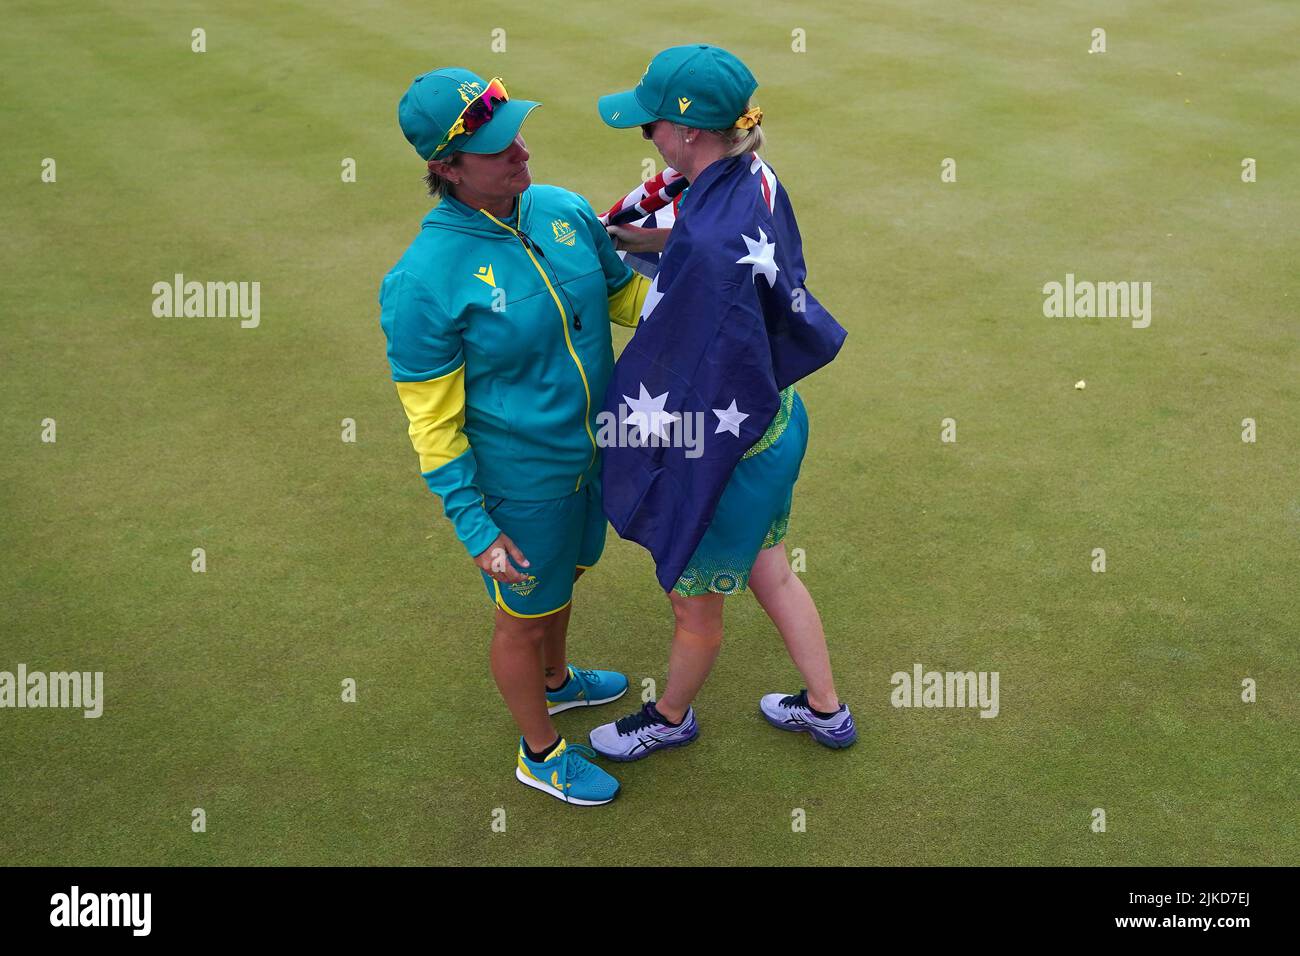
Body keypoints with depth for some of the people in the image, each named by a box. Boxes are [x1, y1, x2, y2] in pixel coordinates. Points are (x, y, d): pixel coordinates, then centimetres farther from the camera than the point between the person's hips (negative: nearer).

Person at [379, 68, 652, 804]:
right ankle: (542, 752, 42)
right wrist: (476, 531, -18)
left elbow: (625, 293, 7)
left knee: (564, 579, 30)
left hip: (593, 458, 7)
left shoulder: (565, 210, -8)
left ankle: (555, 681, 61)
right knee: (525, 619, 16)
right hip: (519, 487, -6)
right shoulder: (422, 281, -26)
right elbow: (433, 424, -19)